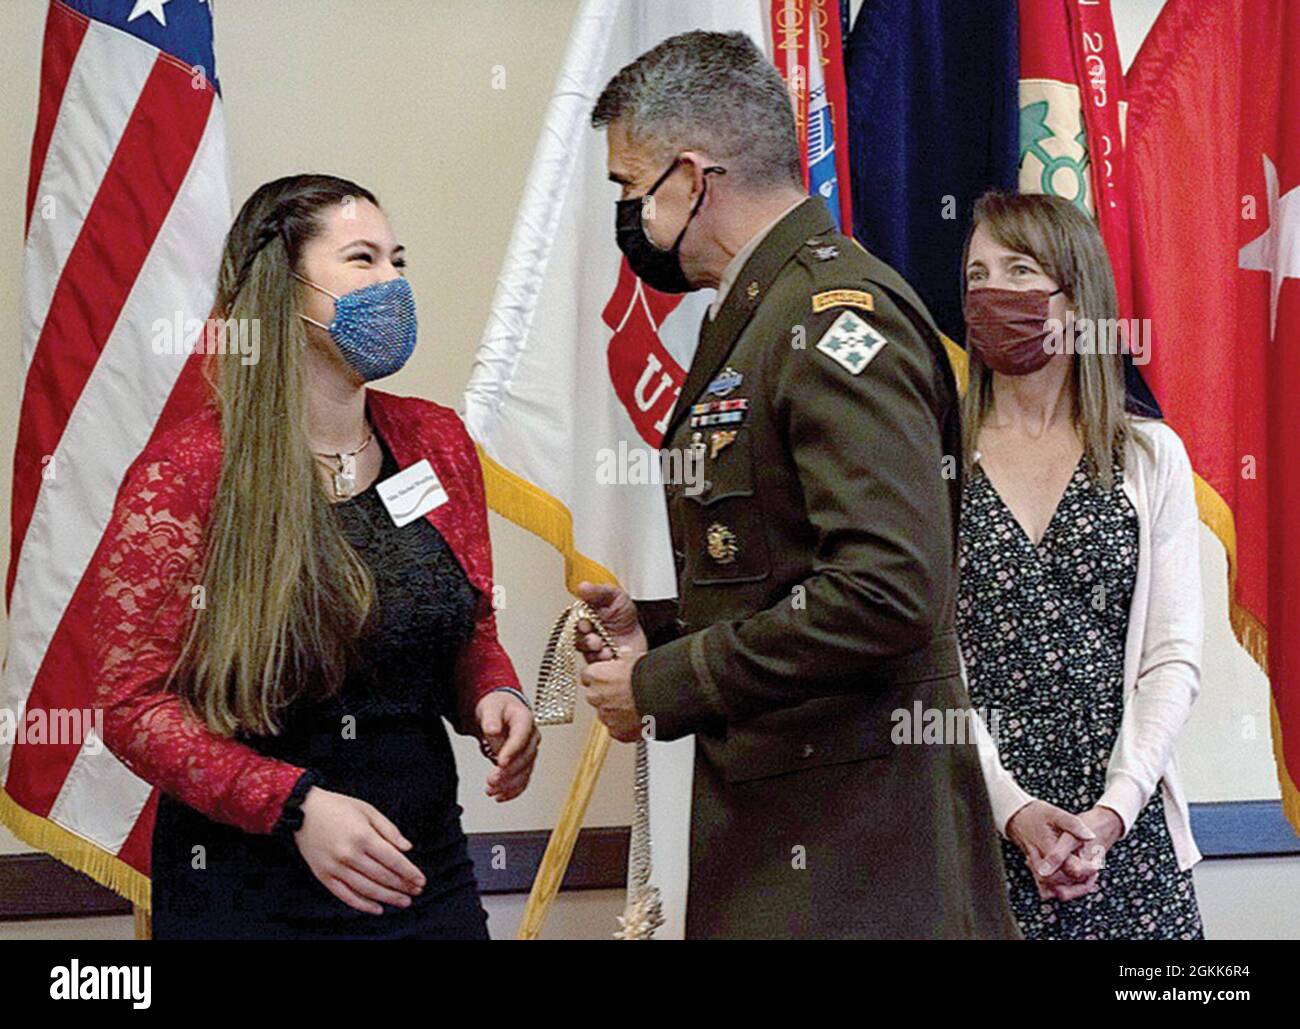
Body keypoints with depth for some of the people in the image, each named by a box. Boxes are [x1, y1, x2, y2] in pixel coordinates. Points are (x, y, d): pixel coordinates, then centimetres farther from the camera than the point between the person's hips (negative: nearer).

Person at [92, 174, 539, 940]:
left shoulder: (437, 442, 4)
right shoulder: (184, 474, -10)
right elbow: (134, 704, -12)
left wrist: (495, 699, -7)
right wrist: (296, 804, -24)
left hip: (426, 871, 5)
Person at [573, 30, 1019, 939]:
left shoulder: (839, 314, -15)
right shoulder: (758, 318, 16)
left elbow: (889, 589, -25)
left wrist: (664, 686, -17)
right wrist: (661, 633, 11)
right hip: (769, 807, 9)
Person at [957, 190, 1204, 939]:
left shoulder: (1151, 458, 5)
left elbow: (1174, 658, 1)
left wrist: (1113, 808, -11)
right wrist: (1014, 809, -12)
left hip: (1125, 828, 1)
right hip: (976, 824, -1)